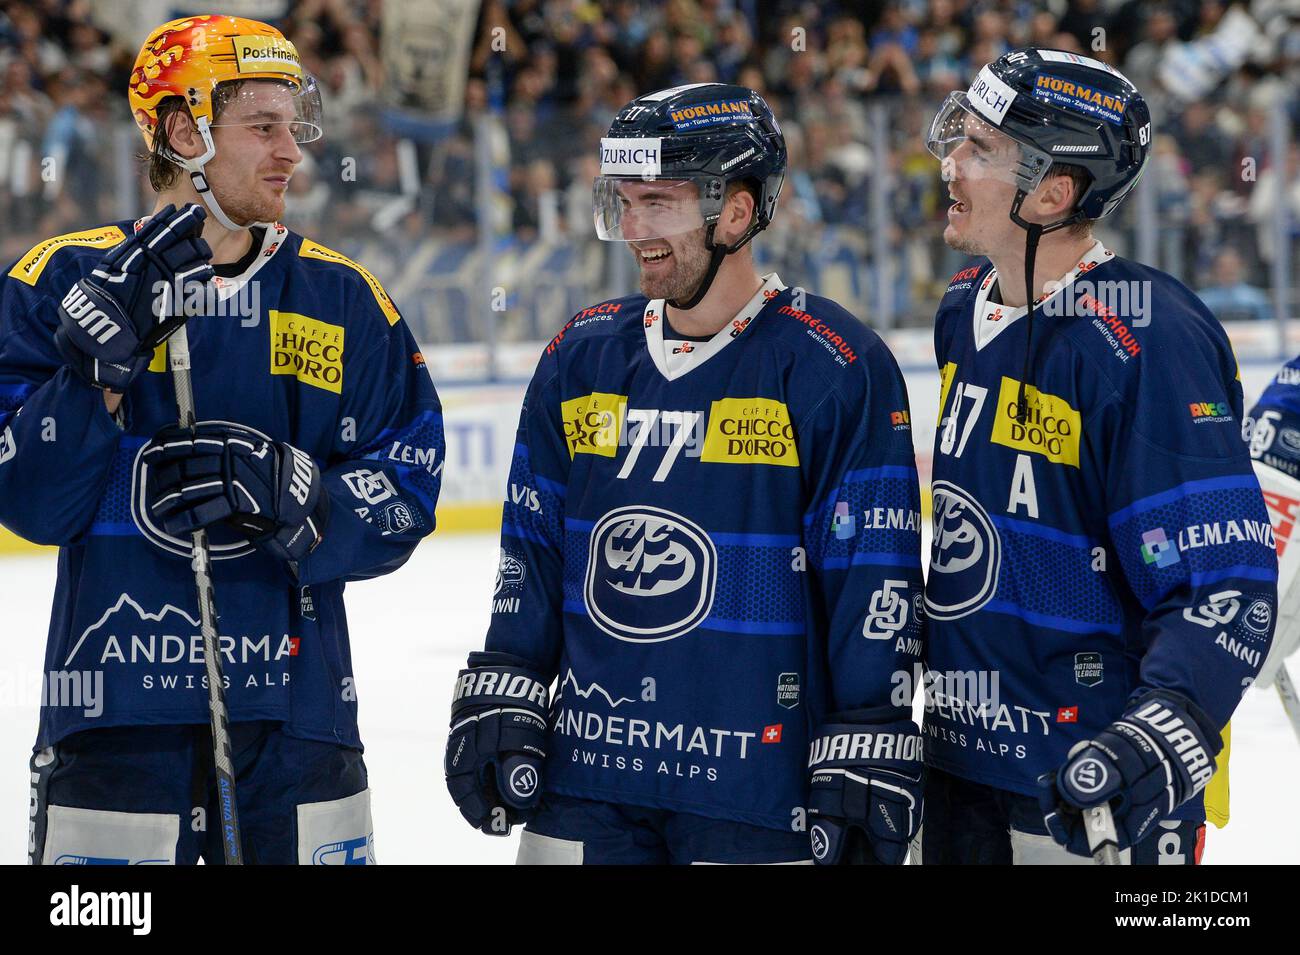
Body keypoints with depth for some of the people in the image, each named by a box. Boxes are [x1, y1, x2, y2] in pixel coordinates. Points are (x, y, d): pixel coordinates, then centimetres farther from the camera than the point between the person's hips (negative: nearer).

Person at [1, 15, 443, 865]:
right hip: (117, 715, -3)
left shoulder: (345, 300, 8)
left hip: (297, 718, 3)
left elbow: (403, 497, 1)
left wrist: (283, 493, -16)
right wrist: (102, 361, -19)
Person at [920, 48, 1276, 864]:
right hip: (957, 767, 8)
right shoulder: (966, 312, 6)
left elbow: (1226, 590, -22)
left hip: (1091, 797, -8)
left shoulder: (1146, 343, -19)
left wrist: (1162, 742, -34)